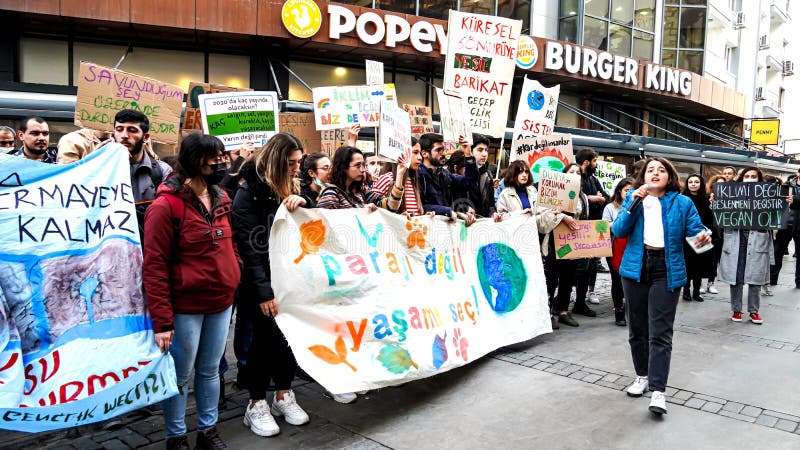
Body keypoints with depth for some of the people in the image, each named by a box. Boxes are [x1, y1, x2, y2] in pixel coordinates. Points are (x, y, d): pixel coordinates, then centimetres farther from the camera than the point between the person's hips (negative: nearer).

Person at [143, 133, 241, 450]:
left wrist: (236, 275, 7)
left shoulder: (221, 199, 8)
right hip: (185, 307, -6)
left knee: (210, 371, 18)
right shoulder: (166, 205, -13)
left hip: (221, 303, 6)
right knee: (180, 376, 9)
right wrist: (162, 319, -17)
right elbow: (154, 266, -15)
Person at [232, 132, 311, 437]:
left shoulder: (291, 188, 7)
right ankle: (256, 405, 17)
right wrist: (264, 291, -20)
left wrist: (302, 203, -13)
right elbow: (249, 246, -17)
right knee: (265, 339, 2)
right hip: (263, 282, -6)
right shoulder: (250, 192, -13)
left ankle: (284, 395, 27)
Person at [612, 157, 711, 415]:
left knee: (660, 333, -7)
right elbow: (618, 231, -3)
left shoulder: (682, 203, 3)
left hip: (667, 271, -2)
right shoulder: (633, 197, 7)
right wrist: (633, 204, -14)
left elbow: (695, 230, -1)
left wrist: (703, 236, -24)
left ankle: (658, 390, -4)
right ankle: (642, 376, 30)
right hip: (636, 268, 3)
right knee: (637, 329, 12)